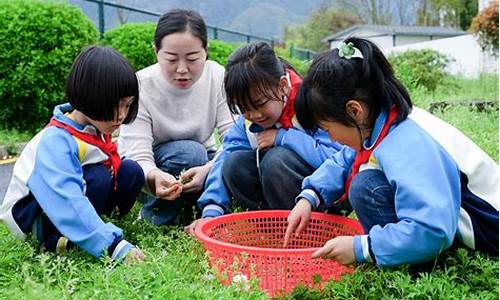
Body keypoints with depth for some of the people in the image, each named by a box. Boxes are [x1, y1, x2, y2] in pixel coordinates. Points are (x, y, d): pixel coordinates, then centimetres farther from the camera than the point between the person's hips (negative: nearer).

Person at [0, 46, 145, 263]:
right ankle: (53, 238, -15)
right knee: (98, 178, -30)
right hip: (32, 211, -7)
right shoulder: (56, 141, -30)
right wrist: (114, 245, -45)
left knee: (131, 171, -10)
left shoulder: (97, 127, -6)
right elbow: (69, 202, -40)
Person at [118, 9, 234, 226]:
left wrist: (210, 168, -43)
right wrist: (155, 176, -53)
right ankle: (154, 218, -9)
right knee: (188, 152, -33)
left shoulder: (218, 77, -18)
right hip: (151, 167, -2)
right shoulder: (140, 87, -25)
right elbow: (138, 158, -29)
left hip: (201, 161, 3)